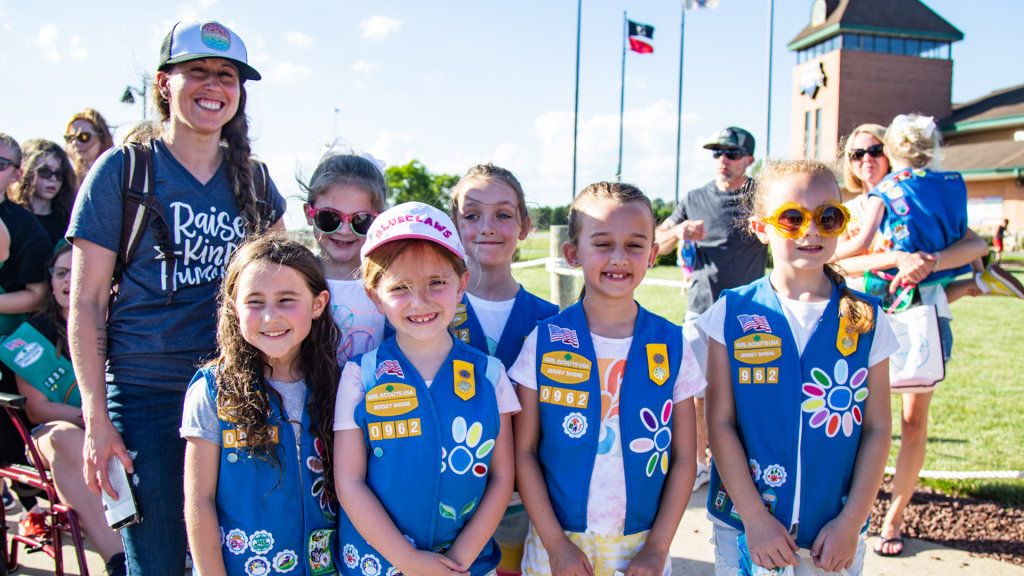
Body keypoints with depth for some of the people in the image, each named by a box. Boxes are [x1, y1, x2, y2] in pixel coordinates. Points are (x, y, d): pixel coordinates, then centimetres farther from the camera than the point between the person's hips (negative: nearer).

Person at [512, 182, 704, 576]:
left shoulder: (672, 346, -3)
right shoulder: (544, 342, -6)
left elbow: (684, 458, 1)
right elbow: (524, 451, -4)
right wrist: (555, 543, -8)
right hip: (558, 542, -1)